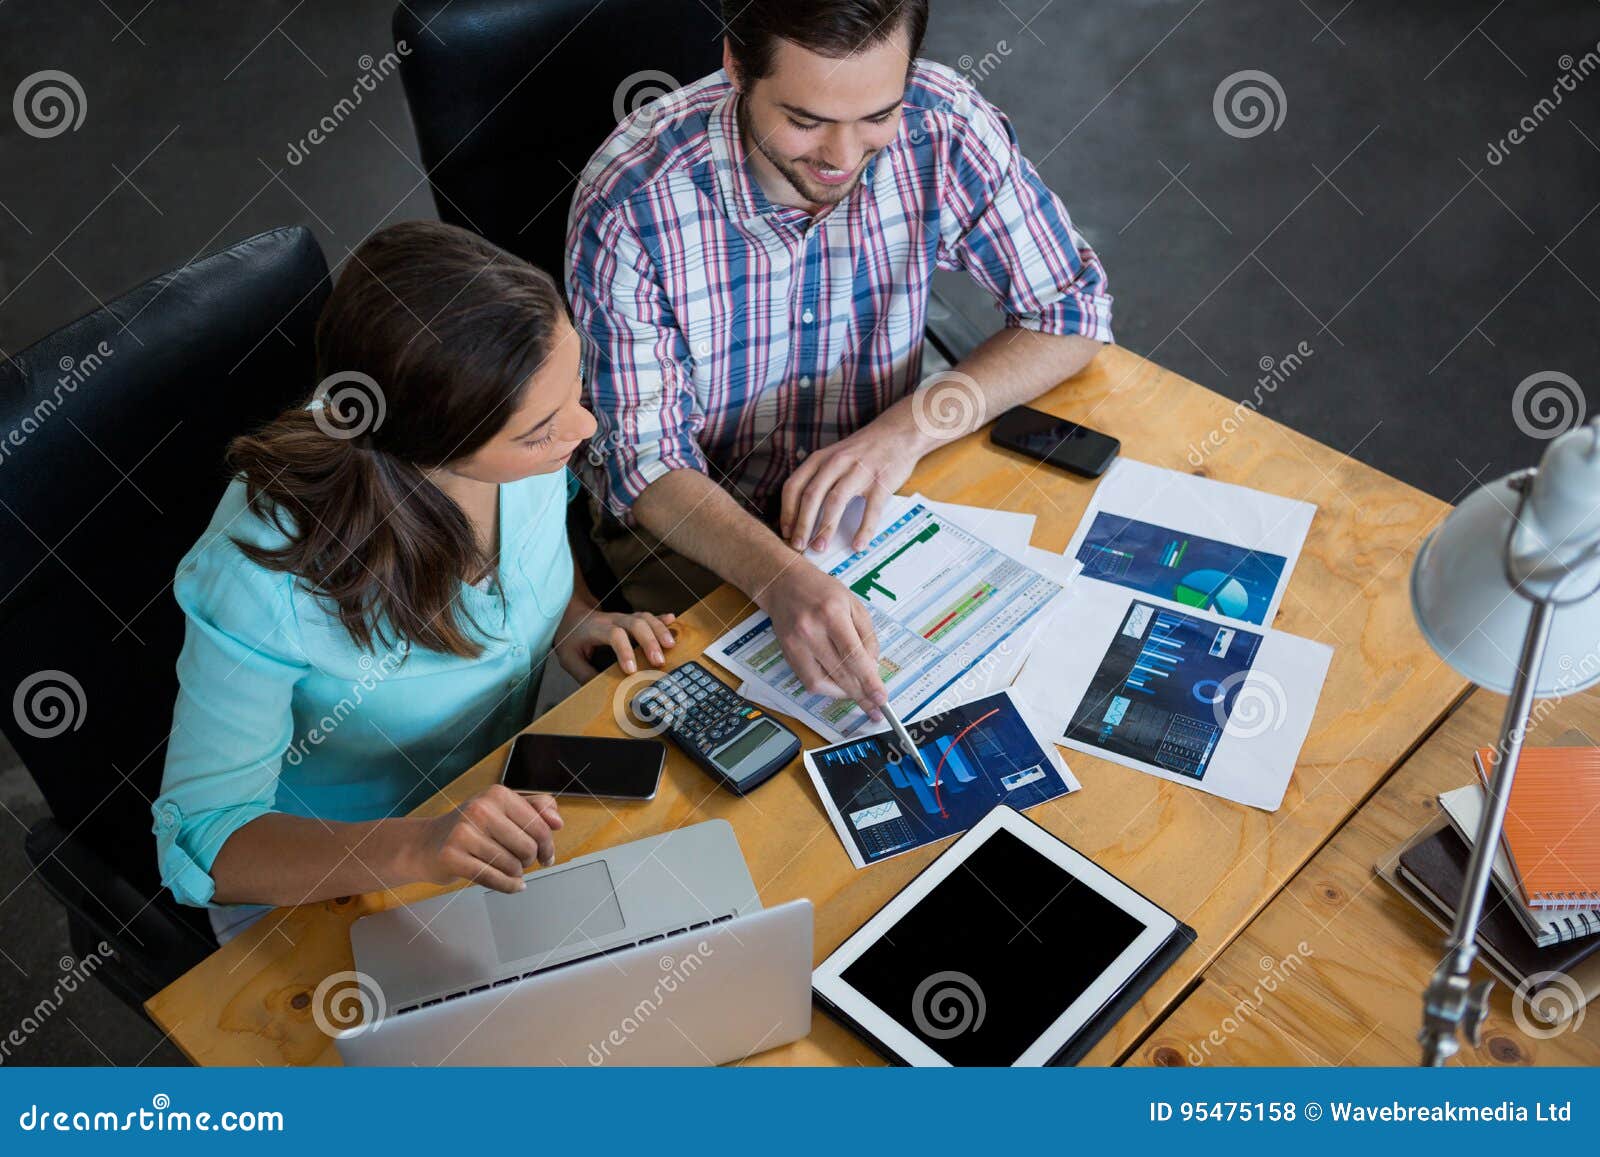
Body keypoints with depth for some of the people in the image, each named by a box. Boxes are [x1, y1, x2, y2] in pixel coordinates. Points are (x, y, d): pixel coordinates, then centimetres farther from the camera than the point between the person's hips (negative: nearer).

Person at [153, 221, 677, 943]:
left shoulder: (529, 453, -17)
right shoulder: (263, 578, -34)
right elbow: (201, 838, -26)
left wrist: (574, 617, -10)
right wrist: (414, 850, -42)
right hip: (320, 877, -5)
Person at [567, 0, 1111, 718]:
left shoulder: (944, 128, -18)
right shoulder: (628, 201, -26)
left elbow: (1074, 311, -7)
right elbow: (648, 463, -22)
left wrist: (906, 429, -23)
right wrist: (783, 579, -43)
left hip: (869, 494, 3)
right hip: (689, 521, -3)